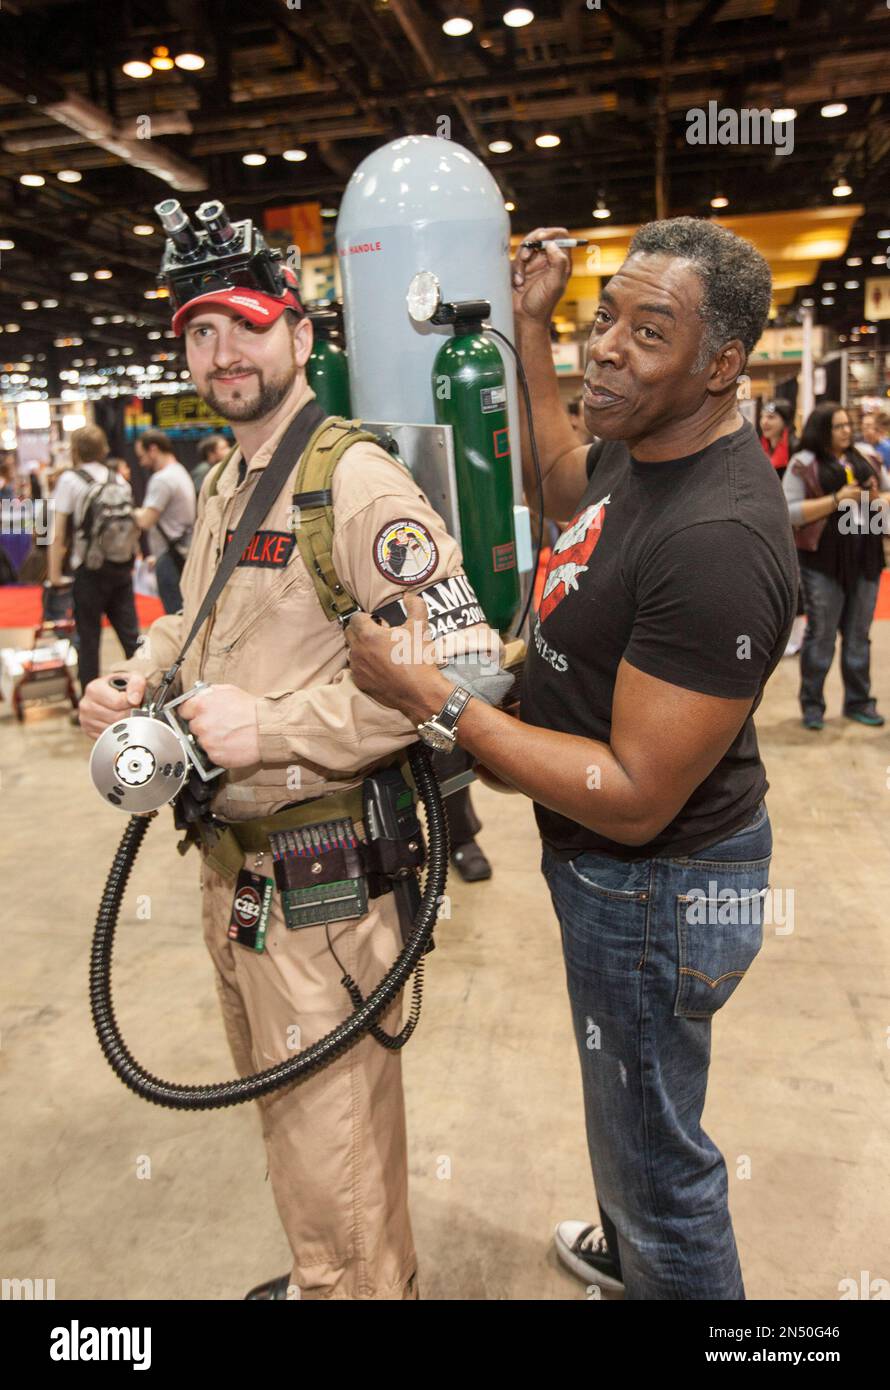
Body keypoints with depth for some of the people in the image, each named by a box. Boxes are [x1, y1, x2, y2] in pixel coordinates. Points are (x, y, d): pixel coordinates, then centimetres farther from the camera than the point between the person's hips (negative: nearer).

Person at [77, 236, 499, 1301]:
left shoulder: (356, 483, -18)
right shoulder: (219, 484, 12)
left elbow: (457, 656, -26)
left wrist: (273, 727, -27)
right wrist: (137, 683, 5)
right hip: (231, 856, 10)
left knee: (330, 1147, 6)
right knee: (279, 1102, 27)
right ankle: (320, 1275, 51)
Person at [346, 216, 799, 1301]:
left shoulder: (719, 539, -32)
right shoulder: (638, 448, -2)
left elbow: (635, 798, -31)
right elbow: (564, 485, 23)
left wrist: (435, 700, -28)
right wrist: (531, 328, 17)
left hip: (656, 889, -10)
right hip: (601, 865, 10)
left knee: (655, 1158, 13)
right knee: (631, 1110, 33)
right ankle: (625, 1254, 61)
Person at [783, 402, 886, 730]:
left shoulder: (863, 461, 13)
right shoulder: (804, 463, -4)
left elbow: (881, 502, 22)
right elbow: (789, 512, -13)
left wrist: (876, 498, -2)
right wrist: (837, 499, -17)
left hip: (865, 558, 5)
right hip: (823, 560, -5)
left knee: (858, 636, 11)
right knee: (821, 636, 1)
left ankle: (858, 701, 21)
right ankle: (812, 705, 13)